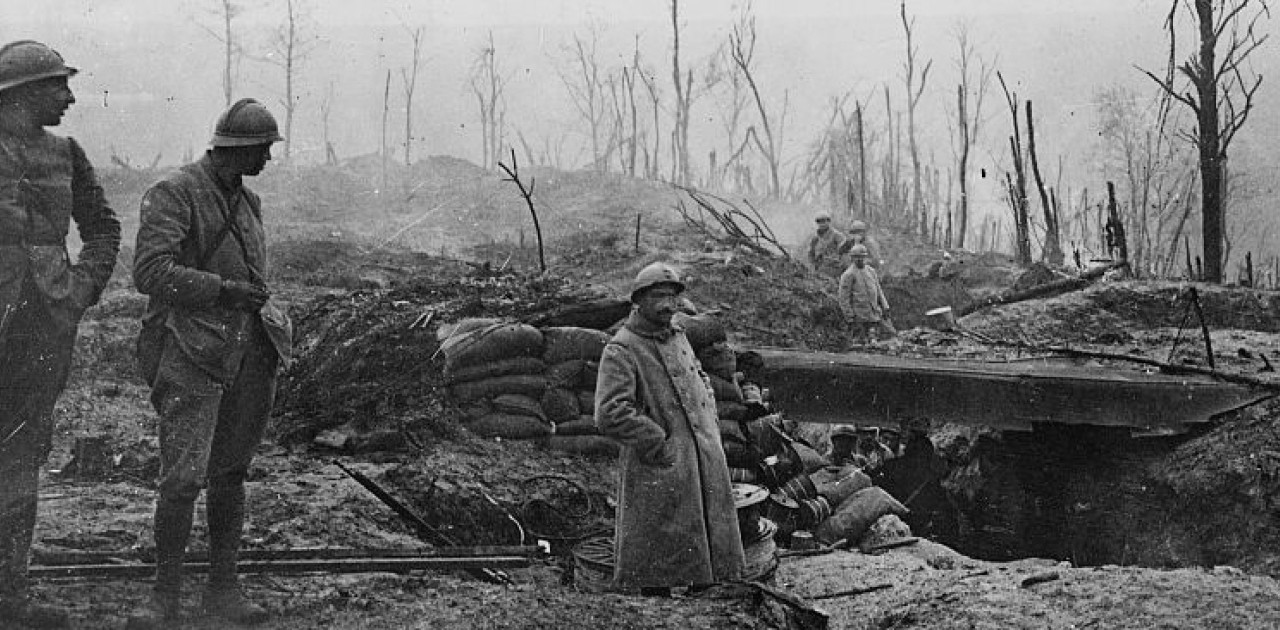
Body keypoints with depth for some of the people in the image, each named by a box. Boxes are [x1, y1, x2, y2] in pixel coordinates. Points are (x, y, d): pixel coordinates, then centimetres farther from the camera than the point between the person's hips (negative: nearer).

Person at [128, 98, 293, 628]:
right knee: (183, 478, -11)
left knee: (229, 474, 10)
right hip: (192, 354, -7)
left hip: (249, 352, 7)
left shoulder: (245, 202, 15)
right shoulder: (173, 195, -8)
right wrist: (223, 289, -24)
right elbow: (150, 272, -19)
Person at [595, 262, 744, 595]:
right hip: (659, 473, -8)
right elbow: (610, 414, -19)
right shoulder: (621, 350, -10)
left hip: (705, 464, 8)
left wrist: (710, 427, 15)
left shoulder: (678, 338, 15)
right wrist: (660, 445, -16)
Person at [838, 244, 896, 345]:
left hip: (876, 313, 6)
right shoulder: (848, 275, -8)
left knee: (892, 334, 2)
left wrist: (885, 308, 10)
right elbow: (844, 299, -9)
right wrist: (850, 319, -13)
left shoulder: (871, 271, 12)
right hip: (860, 317, -6)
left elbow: (878, 290, 19)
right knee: (860, 342, -4)